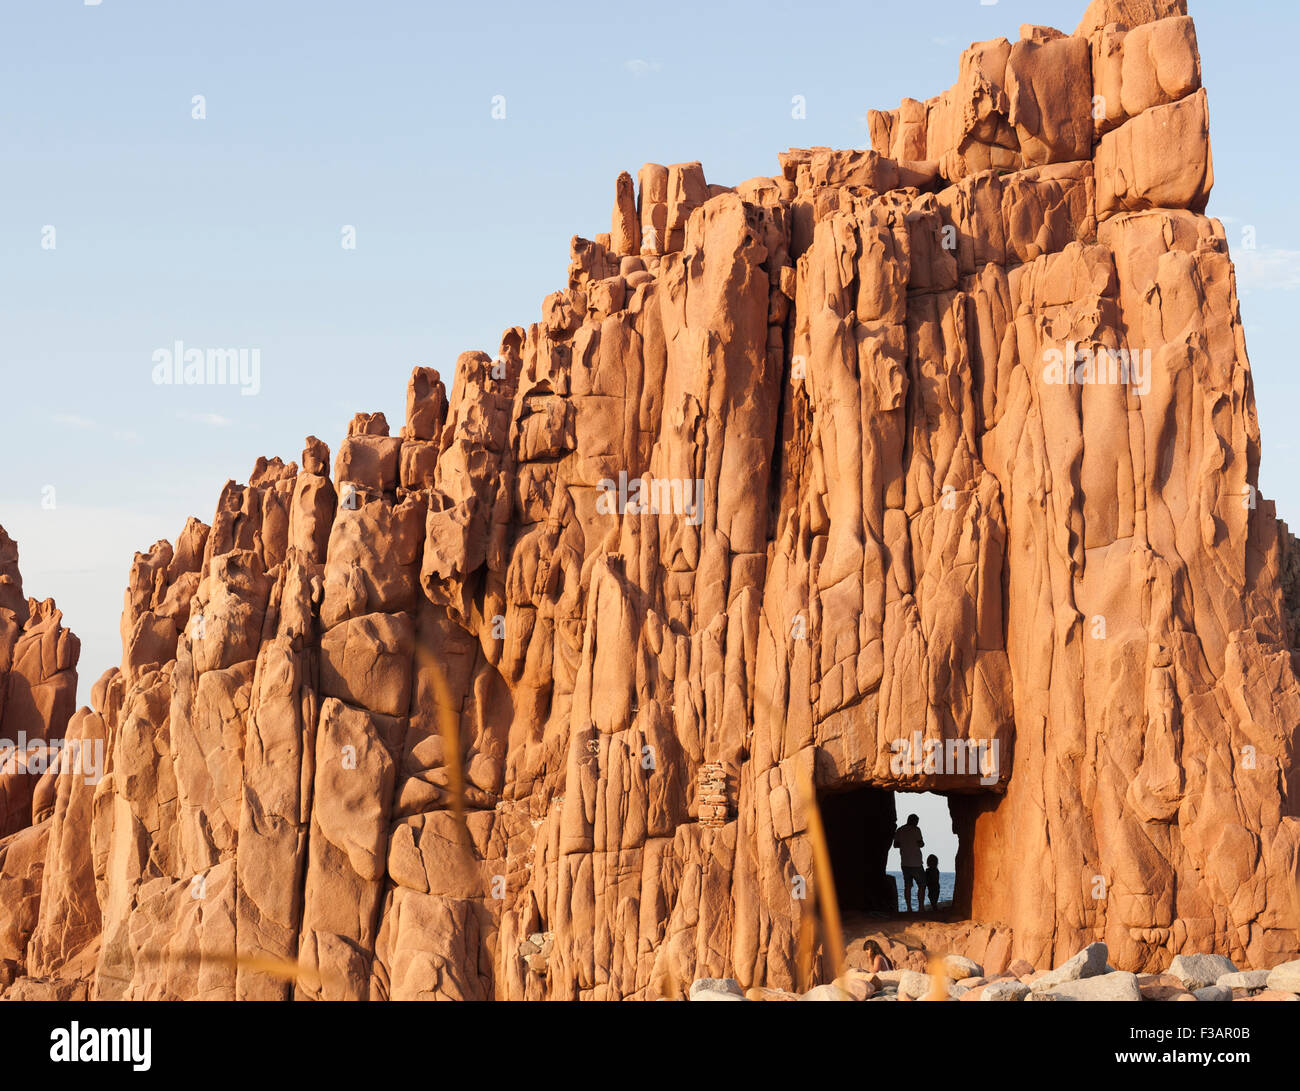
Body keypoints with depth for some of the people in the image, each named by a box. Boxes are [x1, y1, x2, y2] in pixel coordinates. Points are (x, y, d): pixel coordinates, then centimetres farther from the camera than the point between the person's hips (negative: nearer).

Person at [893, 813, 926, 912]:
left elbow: (895, 845, 13)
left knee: (907, 886, 6)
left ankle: (909, 908, 1)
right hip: (915, 863, -5)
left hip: (905, 863, 5)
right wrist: (922, 842, 9)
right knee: (921, 886, 0)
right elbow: (920, 843, -12)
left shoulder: (899, 830, 10)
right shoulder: (915, 829, -7)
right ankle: (921, 908, -7)